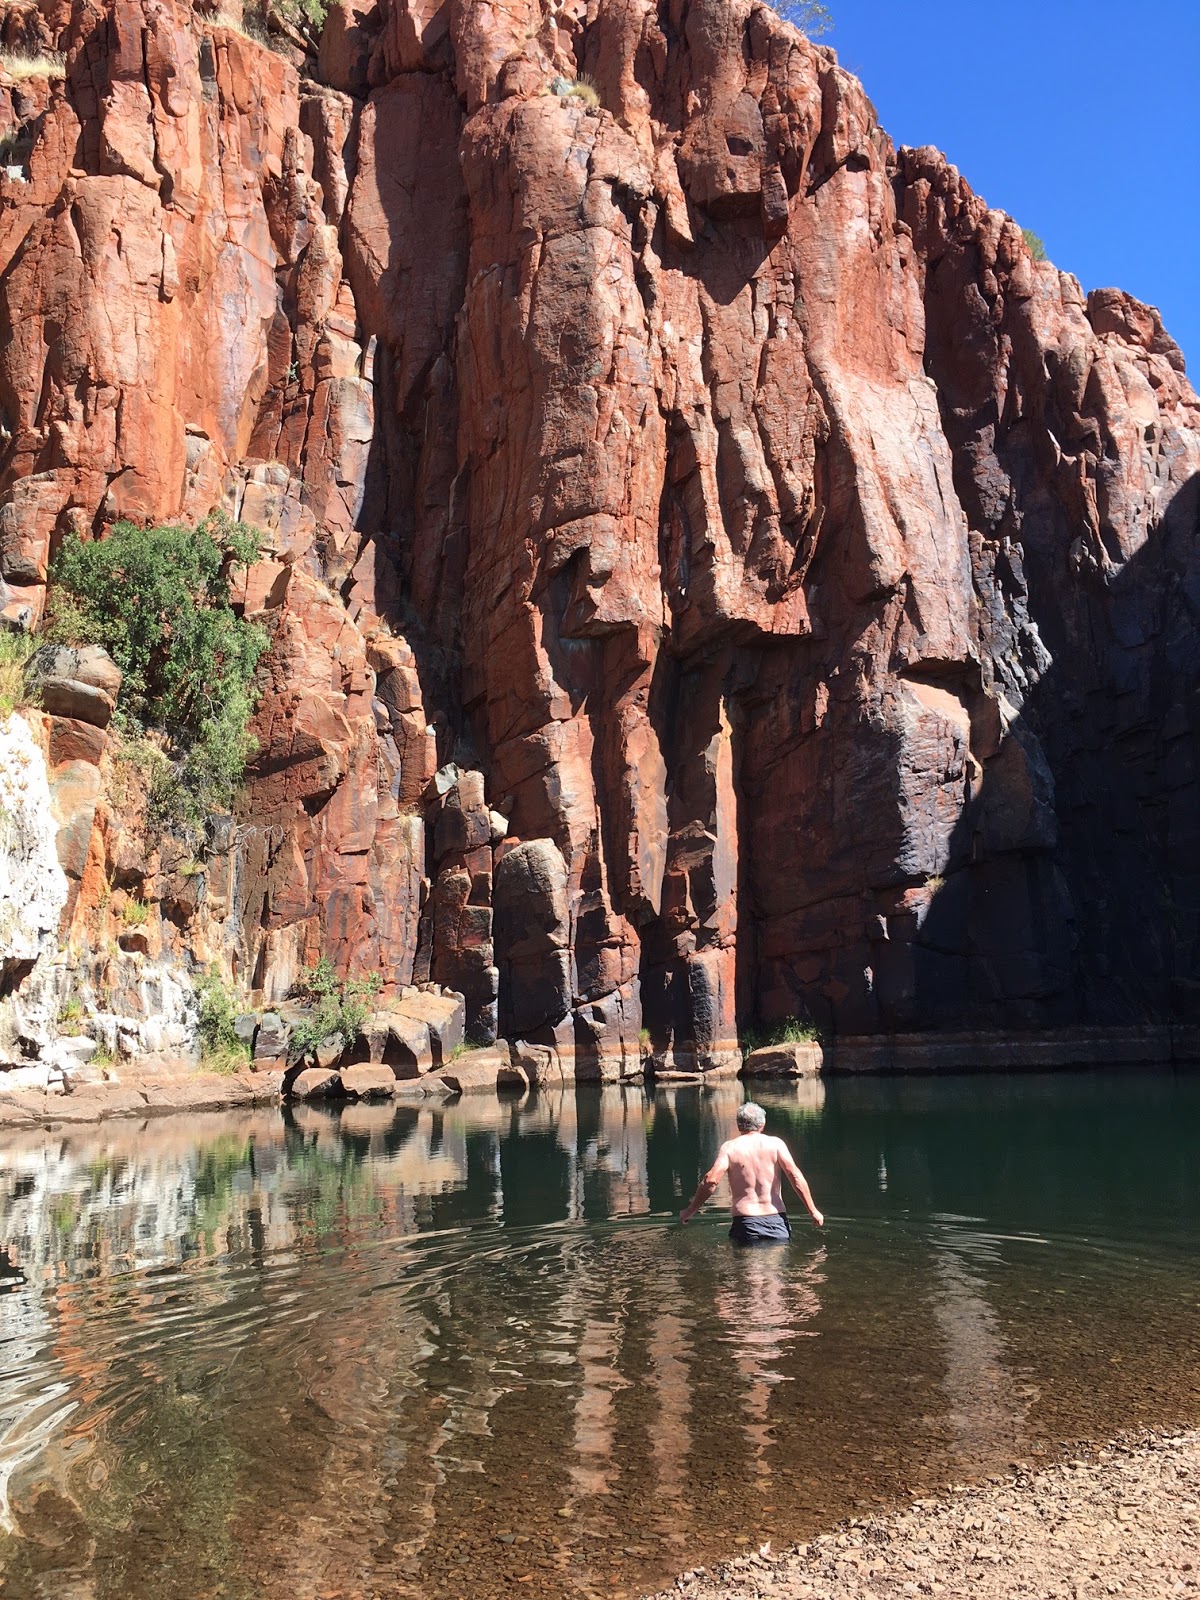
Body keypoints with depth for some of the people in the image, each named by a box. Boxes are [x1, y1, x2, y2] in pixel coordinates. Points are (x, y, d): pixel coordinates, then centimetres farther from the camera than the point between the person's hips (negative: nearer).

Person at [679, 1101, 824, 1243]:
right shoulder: (775, 1143, 3)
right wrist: (813, 1211, -3)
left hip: (746, 1223, -1)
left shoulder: (729, 1147, 1)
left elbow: (711, 1180, -11)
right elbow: (795, 1175, -7)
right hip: (777, 1221, 1)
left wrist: (691, 1210, -2)